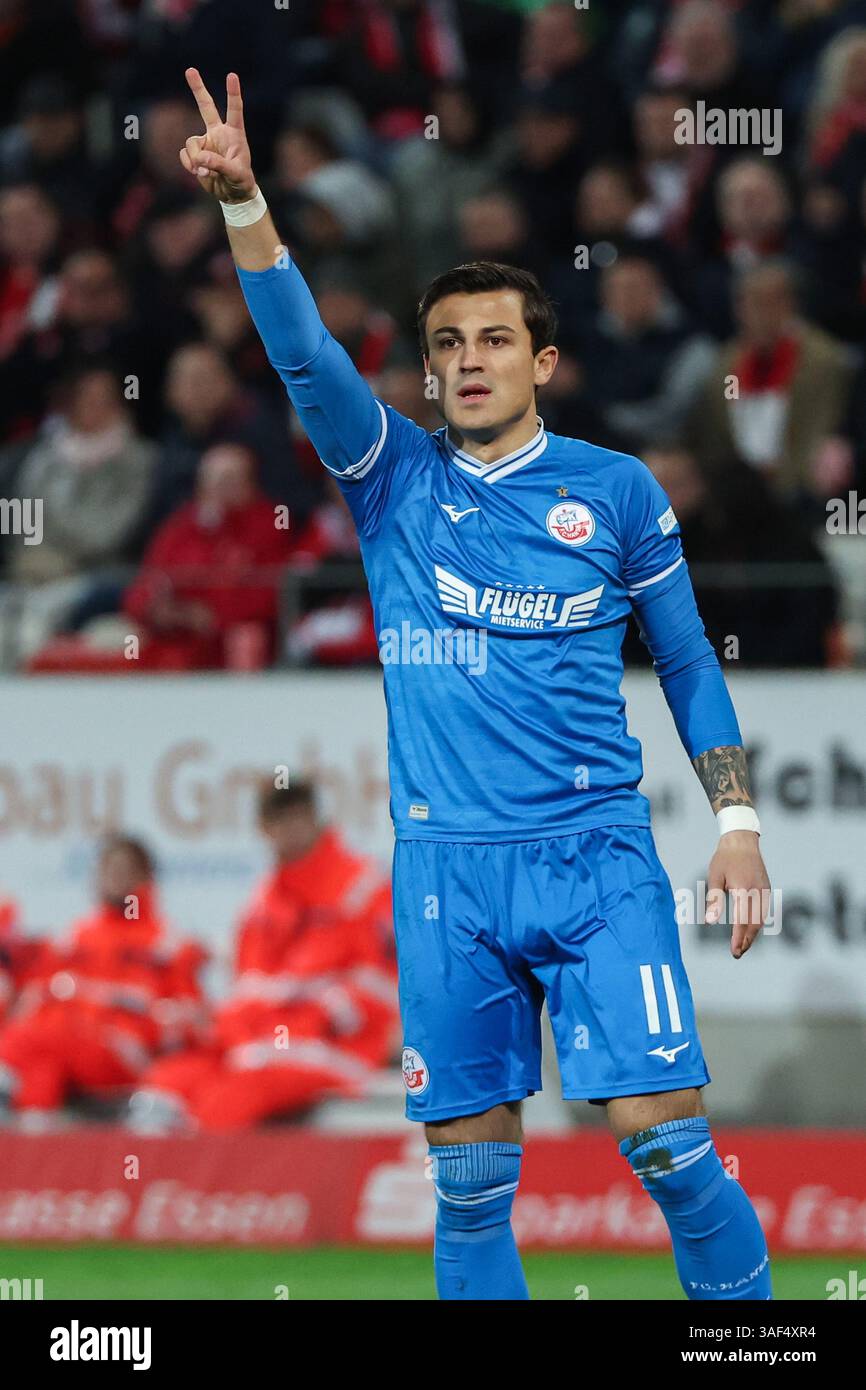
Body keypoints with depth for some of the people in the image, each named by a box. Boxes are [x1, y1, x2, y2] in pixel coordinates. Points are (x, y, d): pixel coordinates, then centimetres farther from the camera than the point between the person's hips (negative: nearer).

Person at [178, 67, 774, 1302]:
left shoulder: (615, 491, 6)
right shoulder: (394, 479, 7)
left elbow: (687, 659, 13)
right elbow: (303, 351, -7)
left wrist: (737, 819, 6)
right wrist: (244, 203, -21)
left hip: (597, 856, -1)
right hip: (446, 872, 1)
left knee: (663, 1137, -10)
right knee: (469, 1177, 2)